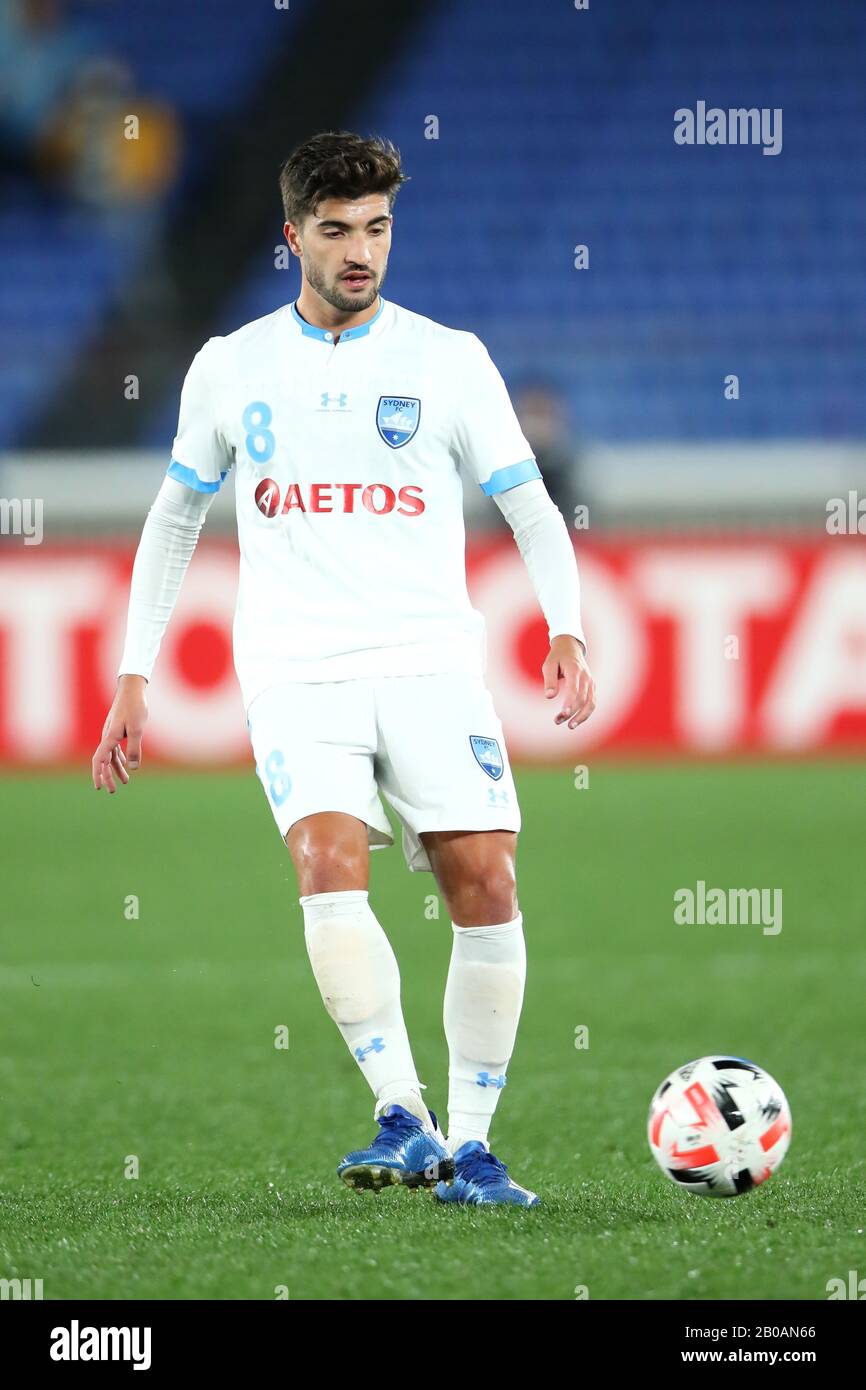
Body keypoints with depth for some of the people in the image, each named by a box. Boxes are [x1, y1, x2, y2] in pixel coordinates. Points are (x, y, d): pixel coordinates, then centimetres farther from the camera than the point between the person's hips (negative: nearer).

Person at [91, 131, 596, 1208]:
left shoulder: (449, 360, 6)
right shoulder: (231, 368, 10)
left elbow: (531, 512, 7)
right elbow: (175, 519, 20)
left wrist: (566, 631, -10)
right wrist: (134, 675, 15)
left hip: (432, 666, 0)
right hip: (295, 675, 0)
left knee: (486, 887, -9)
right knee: (328, 866, -23)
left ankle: (469, 1146, 1)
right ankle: (403, 1120, -24)